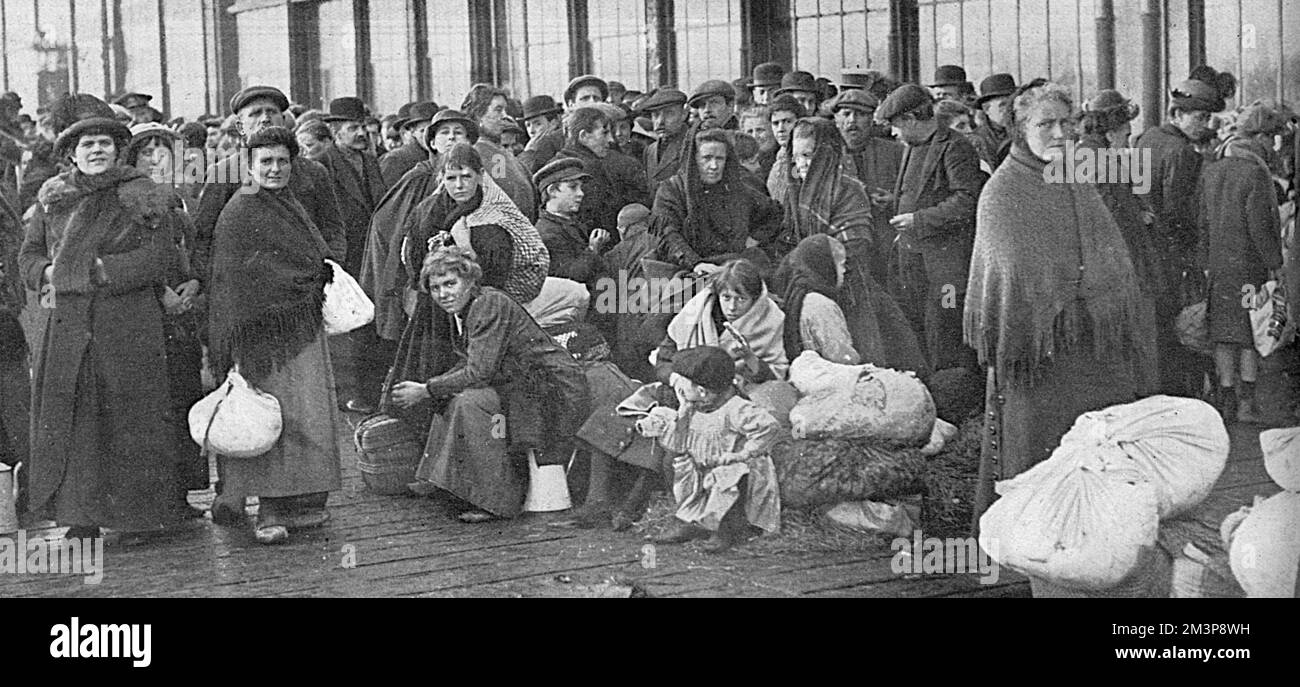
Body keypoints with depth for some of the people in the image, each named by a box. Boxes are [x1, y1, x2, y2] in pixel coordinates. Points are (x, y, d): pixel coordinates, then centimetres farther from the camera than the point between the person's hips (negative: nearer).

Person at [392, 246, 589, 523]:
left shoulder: (490, 305, -21)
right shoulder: (454, 312, 8)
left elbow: (479, 372, -24)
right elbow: (467, 364, 9)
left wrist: (426, 391, -17)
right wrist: (426, 388, -6)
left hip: (557, 389, -10)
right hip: (517, 386, 10)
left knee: (470, 402, -24)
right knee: (451, 398, 6)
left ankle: (497, 500, -17)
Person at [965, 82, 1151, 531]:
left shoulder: (1082, 188, 16)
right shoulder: (1002, 191, -2)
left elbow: (1115, 267, 14)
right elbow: (1012, 271, -9)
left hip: (1094, 350, 5)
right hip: (1035, 345, -5)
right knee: (1031, 445, -4)